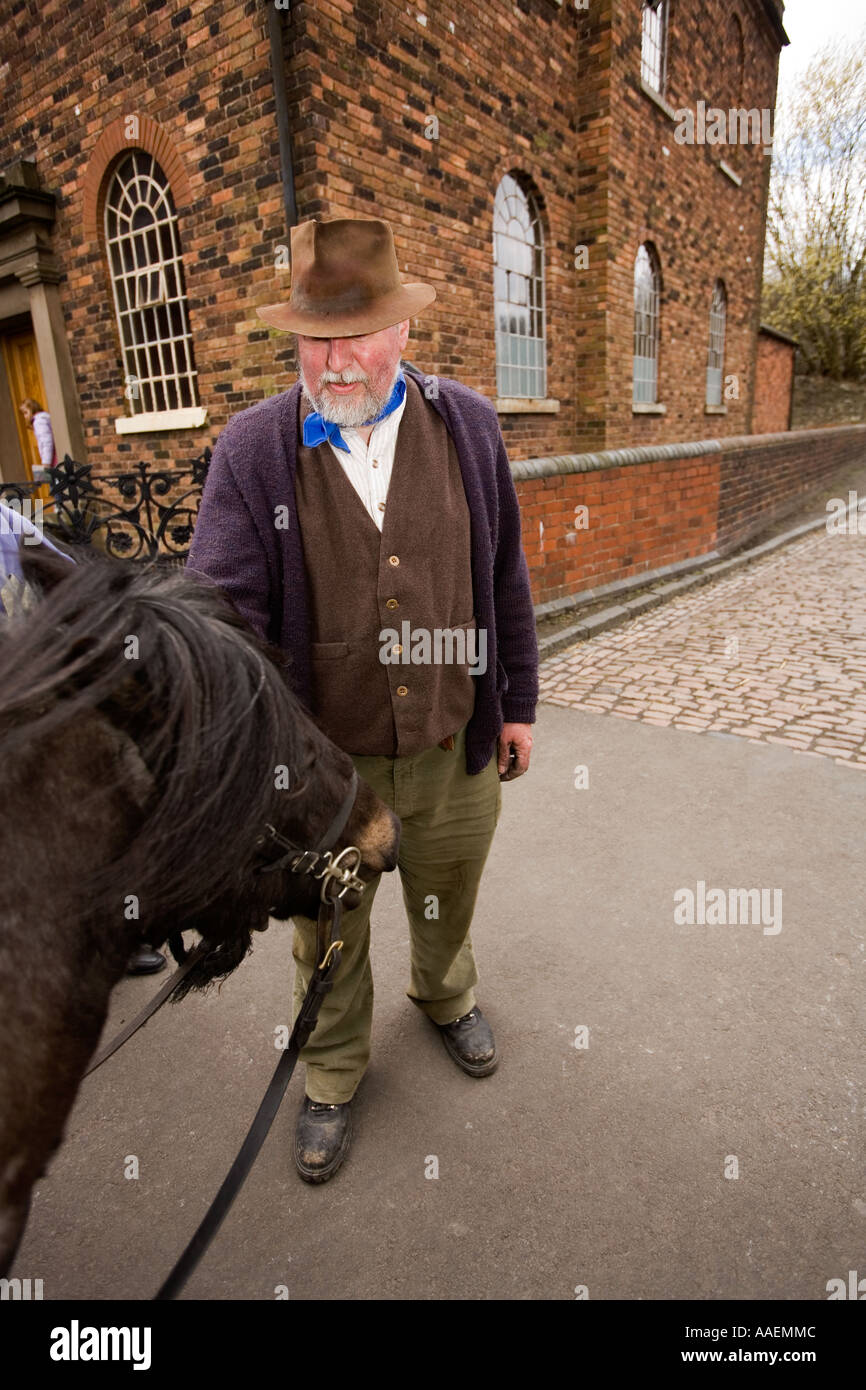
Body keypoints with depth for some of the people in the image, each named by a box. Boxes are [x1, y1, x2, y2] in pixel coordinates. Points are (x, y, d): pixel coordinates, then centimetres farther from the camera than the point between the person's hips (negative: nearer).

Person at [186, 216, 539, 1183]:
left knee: (448, 900, 26)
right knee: (328, 934, 20)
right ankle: (331, 1076, 50)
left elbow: (505, 579, 3)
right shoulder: (251, 450, -11)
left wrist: (517, 702, 7)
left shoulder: (468, 426, -3)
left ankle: (446, 996, 61)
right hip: (324, 761, -1)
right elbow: (222, 609, -15)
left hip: (455, 748, 2)